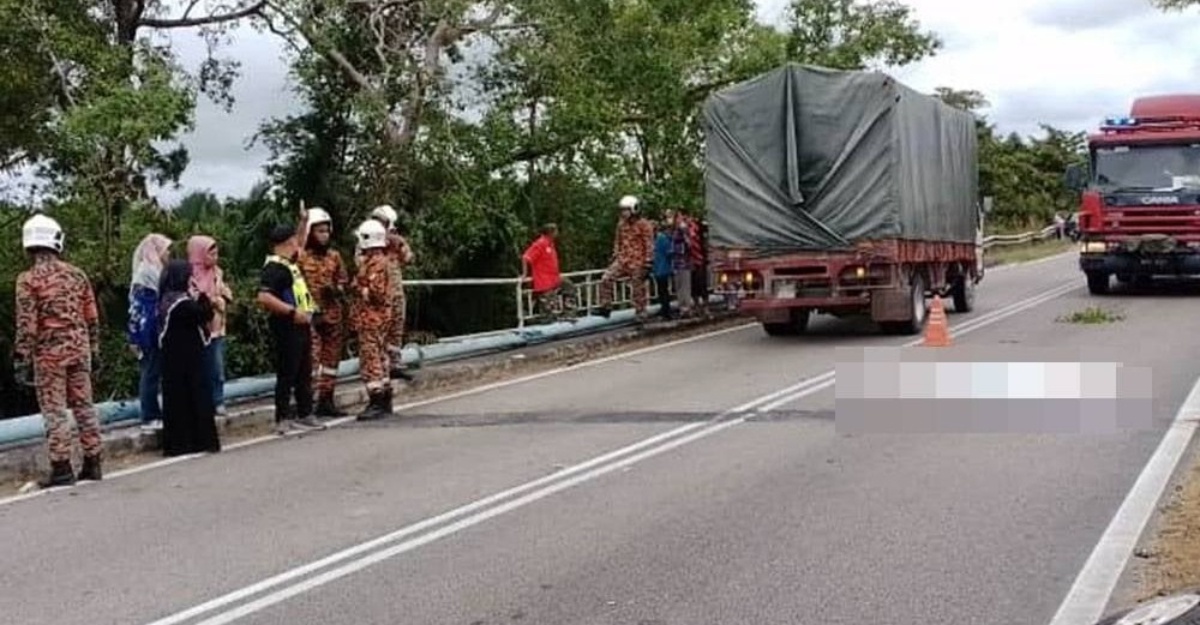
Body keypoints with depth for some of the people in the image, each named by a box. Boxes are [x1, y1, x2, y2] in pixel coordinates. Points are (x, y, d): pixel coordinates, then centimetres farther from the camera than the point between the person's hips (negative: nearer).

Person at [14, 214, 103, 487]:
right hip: (79, 348, 5)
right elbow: (92, 318, 10)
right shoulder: (77, 274, 7)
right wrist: (93, 349, 18)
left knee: (54, 410, 0)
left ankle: (62, 469, 0)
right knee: (83, 405, 12)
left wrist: (21, 358, -8)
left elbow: (26, 323, -12)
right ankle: (92, 463, 15)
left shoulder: (28, 279, -8)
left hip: (49, 352, -5)